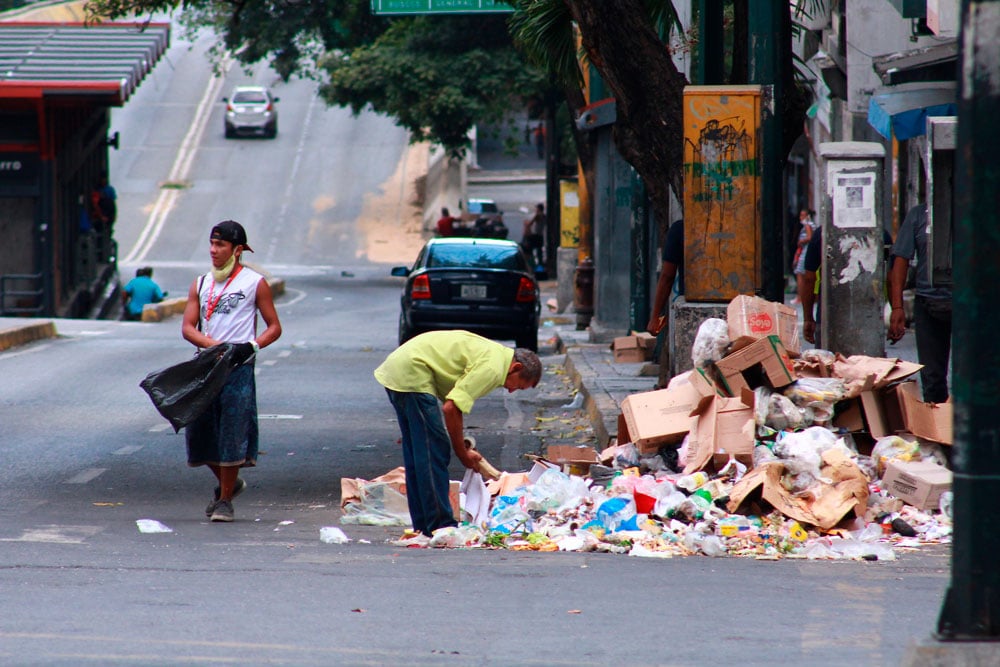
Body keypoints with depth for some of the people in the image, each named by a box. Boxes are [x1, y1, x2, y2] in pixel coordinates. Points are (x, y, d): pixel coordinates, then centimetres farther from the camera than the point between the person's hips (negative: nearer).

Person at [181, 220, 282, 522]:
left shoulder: (255, 283, 3)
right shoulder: (201, 283, 15)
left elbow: (274, 327, 4)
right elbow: (188, 327, 6)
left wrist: (251, 346, -14)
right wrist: (213, 345, -12)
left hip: (238, 366, -4)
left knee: (231, 433, -7)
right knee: (199, 430, 4)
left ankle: (225, 500, 4)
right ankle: (228, 482, 29)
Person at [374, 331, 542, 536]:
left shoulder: (493, 352, 16)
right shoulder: (492, 368, -15)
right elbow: (451, 408, -21)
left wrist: (462, 447, 17)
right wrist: (462, 453, -10)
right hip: (412, 375, -11)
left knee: (416, 454, 15)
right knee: (434, 453, -8)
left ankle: (423, 526, 20)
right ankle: (440, 526, -7)